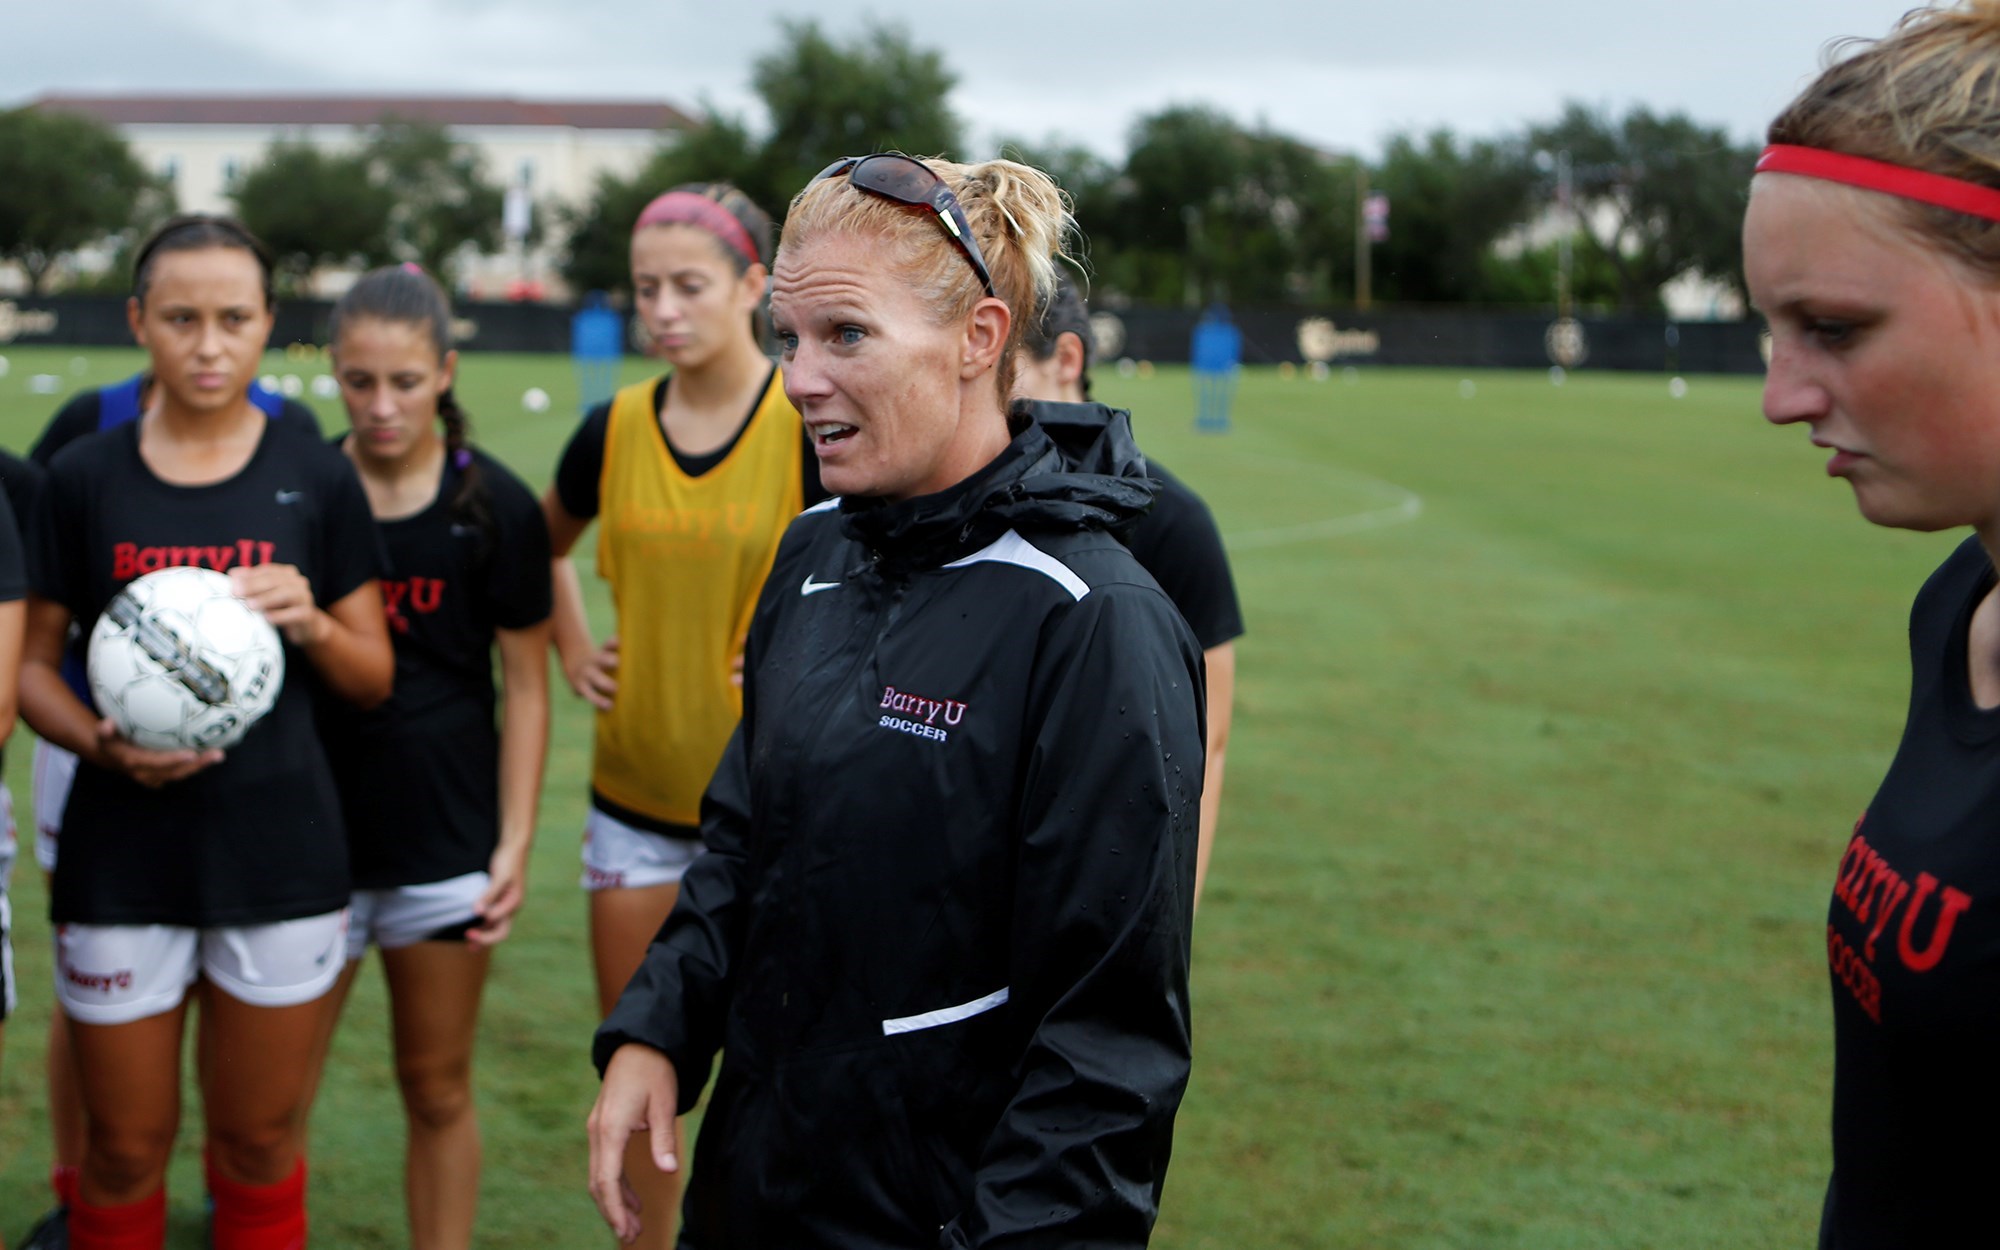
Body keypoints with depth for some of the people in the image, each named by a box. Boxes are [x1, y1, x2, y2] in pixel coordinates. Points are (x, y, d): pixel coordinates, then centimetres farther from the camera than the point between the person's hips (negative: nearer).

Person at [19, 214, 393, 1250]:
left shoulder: (317, 479, 3)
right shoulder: (84, 477, 2)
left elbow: (373, 679, 7)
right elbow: (33, 664, 6)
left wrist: (311, 623, -14)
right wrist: (102, 742, -14)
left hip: (280, 852, 0)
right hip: (123, 855, 0)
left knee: (260, 1143, 10)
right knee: (123, 1152, 7)